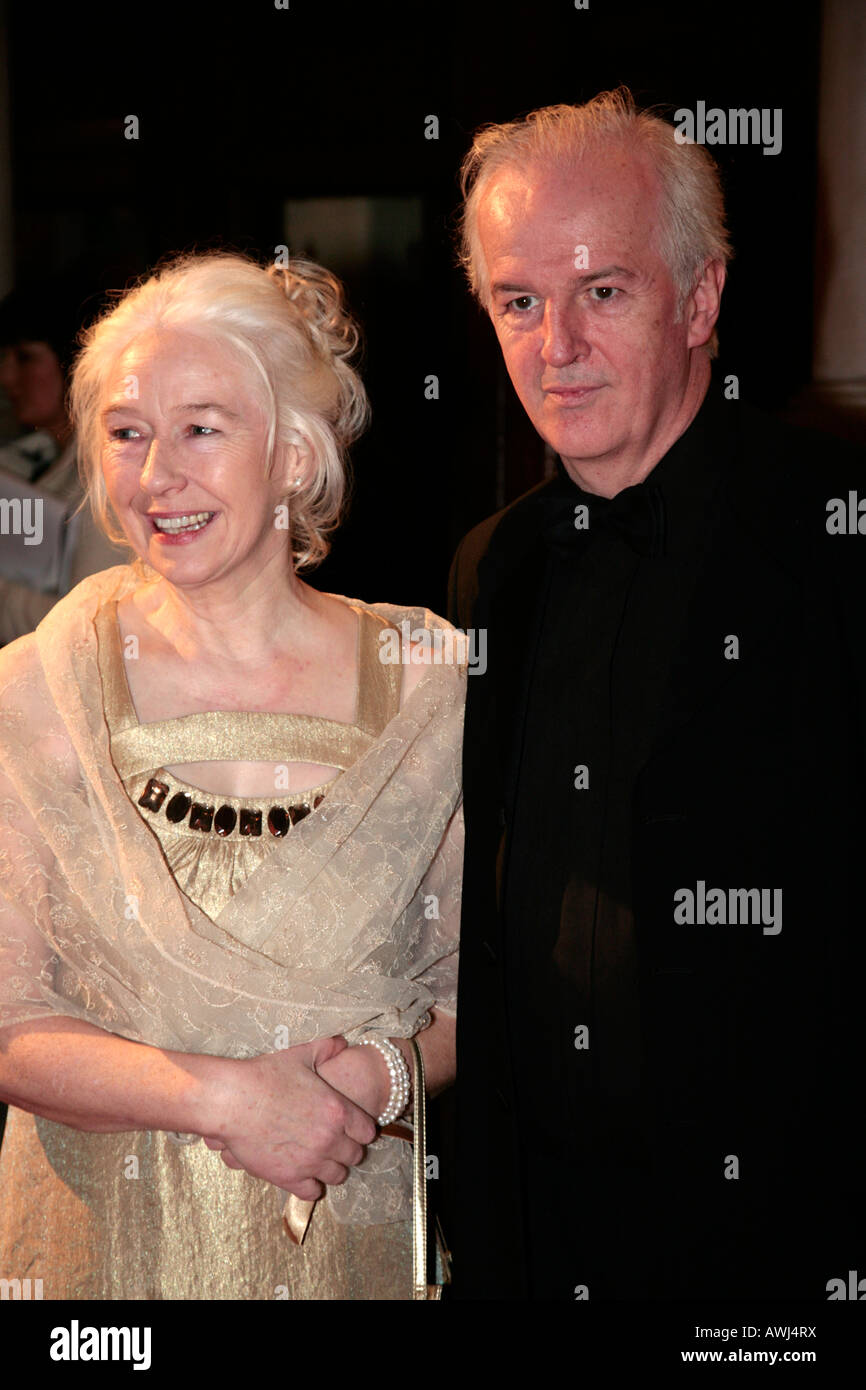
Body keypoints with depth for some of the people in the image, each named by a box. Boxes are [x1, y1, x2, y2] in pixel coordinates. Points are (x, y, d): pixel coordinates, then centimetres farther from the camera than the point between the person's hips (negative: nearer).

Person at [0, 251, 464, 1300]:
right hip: (107, 1242, 0)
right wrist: (221, 1099, -20)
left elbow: (482, 982, 1)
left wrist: (388, 1069, -17)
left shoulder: (428, 684, -6)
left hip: (352, 1238, 1)